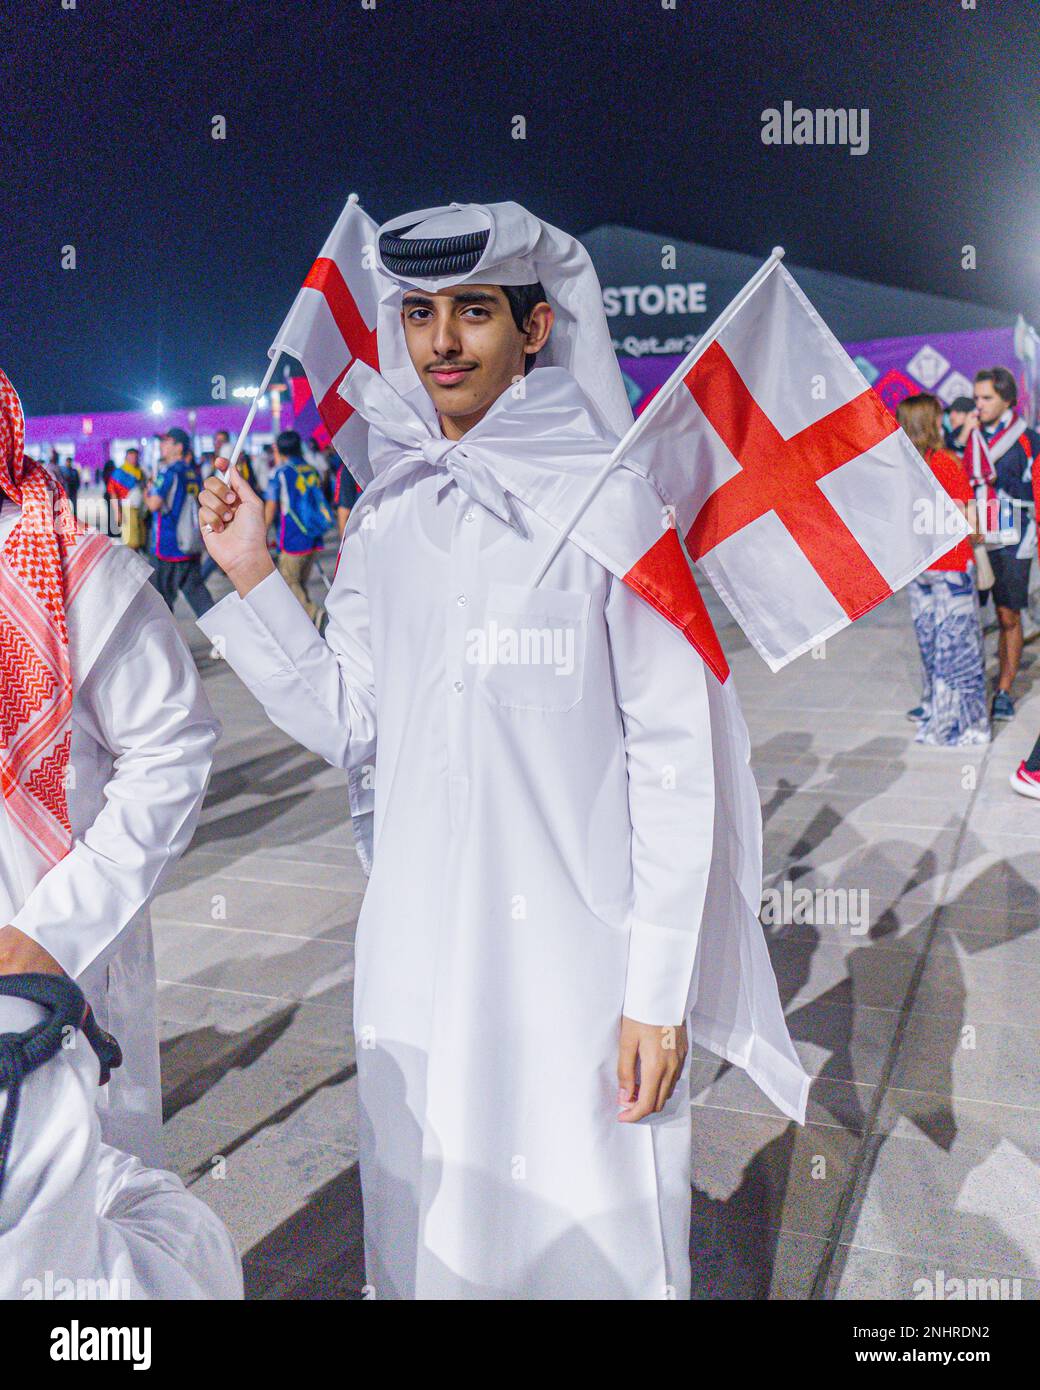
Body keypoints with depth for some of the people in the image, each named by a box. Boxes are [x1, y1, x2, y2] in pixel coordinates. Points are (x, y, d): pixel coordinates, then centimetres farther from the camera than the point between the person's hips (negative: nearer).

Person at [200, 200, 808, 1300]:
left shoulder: (606, 505, -8)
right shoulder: (385, 517, 7)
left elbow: (675, 761, -9)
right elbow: (351, 728, 7)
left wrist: (660, 992, -12)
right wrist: (251, 579, 0)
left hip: (576, 956, -4)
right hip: (416, 952, 5)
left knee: (593, 1235, 8)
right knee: (430, 1230, 19)